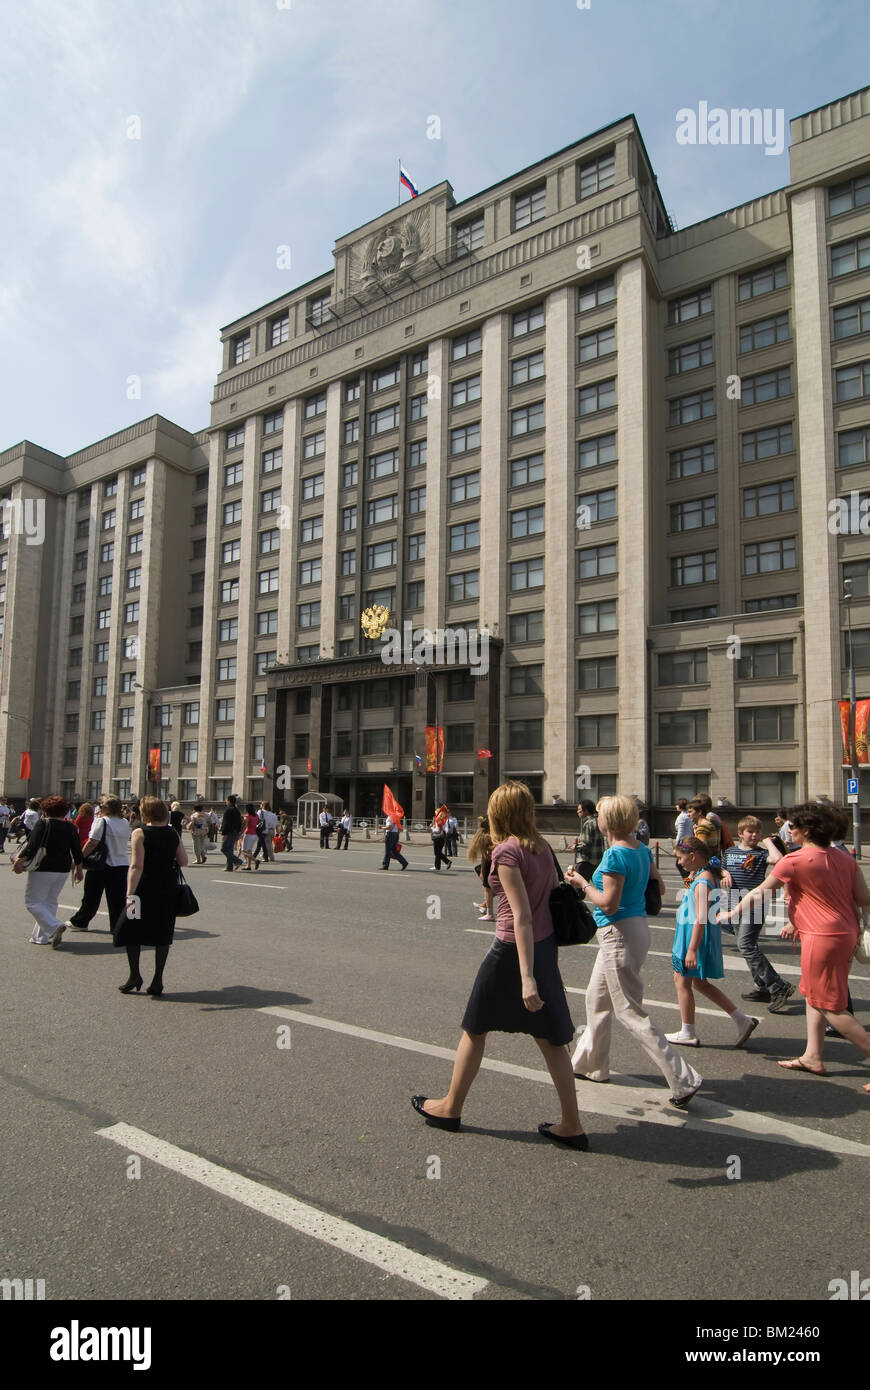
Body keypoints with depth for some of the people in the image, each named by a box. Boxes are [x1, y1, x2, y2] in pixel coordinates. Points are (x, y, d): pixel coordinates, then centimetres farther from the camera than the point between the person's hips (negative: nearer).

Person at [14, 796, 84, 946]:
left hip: (43, 869, -6)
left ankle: (54, 927, -16)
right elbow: (77, 851, 10)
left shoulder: (42, 824, -9)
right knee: (50, 902, 16)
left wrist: (19, 860, -11)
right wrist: (78, 869, 20)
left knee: (33, 902, 2)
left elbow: (32, 847, -18)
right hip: (62, 870, 6)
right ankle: (42, 937, 17)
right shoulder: (70, 828, 6)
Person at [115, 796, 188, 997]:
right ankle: (157, 981, 12)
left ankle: (135, 976, 13)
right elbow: (183, 861, 4)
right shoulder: (173, 834, 4)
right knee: (162, 934, 10)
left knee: (130, 929, 13)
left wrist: (129, 894, -21)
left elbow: (136, 866, -17)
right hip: (168, 889, 4)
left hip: (145, 889, -4)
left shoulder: (140, 833, -9)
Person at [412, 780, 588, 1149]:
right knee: (549, 1038, 14)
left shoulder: (506, 851, -17)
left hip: (513, 950, -7)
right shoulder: (542, 846, 4)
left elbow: (522, 916, -23)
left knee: (474, 1028, 13)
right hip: (546, 948, 7)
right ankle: (571, 1125, 18)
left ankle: (450, 1108, 29)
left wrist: (526, 977, -25)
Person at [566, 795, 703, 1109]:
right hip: (638, 926, 10)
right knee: (597, 999, 23)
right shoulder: (642, 850, 6)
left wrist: (583, 883, -9)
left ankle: (683, 1080, 1)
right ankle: (590, 1064, 37)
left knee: (631, 1013, -1)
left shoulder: (615, 855, -21)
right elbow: (659, 888, 15)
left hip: (619, 935, -10)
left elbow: (609, 904, -22)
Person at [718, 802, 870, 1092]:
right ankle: (812, 1057, 24)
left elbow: (759, 893, -5)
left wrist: (731, 913, 9)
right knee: (814, 994, 19)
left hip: (823, 937, -9)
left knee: (830, 1007, 0)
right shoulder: (845, 859, 6)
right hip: (847, 933, 9)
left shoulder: (796, 860, -15)